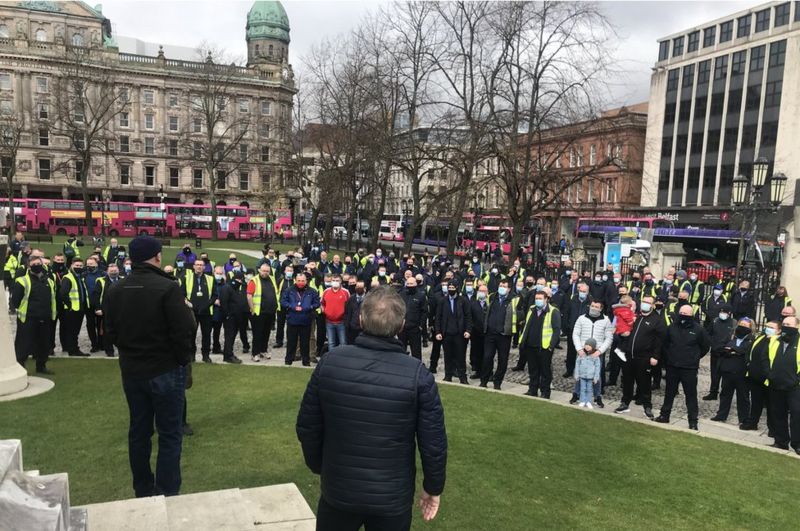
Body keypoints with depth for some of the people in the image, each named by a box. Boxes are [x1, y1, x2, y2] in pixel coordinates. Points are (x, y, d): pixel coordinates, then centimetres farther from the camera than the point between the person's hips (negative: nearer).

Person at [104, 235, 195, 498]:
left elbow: (111, 332, 7)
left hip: (131, 371, 6)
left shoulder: (115, 290, 1)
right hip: (165, 370, -6)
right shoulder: (168, 288, -19)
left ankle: (143, 492, 29)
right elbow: (184, 331, -19)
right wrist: (184, 359, -3)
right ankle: (167, 494, 6)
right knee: (170, 434, 3)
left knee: (139, 432, 17)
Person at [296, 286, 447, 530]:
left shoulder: (329, 363, -13)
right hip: (393, 497, -1)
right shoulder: (418, 374, -19)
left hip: (338, 490, 2)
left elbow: (307, 428, -4)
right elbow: (433, 442, -12)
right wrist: (433, 488, 4)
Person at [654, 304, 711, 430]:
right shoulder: (672, 327, 1)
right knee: (669, 392, 15)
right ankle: (664, 415, 27)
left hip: (689, 368, -3)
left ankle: (693, 421, 11)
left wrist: (695, 357, 5)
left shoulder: (698, 329, -8)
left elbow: (706, 345, 4)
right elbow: (666, 343, 17)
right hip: (672, 366, 4)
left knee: (691, 395, 3)